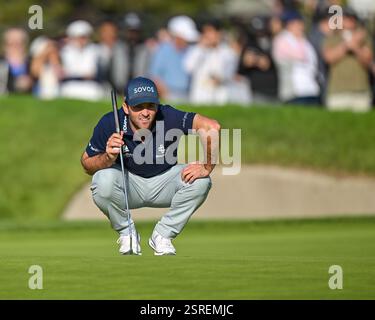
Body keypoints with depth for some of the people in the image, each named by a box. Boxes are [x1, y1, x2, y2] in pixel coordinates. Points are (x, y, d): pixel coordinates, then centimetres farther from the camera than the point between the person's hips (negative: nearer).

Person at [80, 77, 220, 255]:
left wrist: (206, 167, -34)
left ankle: (162, 235, -5)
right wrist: (109, 157, -35)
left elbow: (211, 127, -36)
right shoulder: (109, 124, -23)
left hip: (164, 183, 1)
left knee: (200, 181, -26)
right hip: (128, 182, -1)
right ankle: (126, 233, -3)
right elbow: (87, 164, -14)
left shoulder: (168, 118, -28)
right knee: (103, 181, -32)